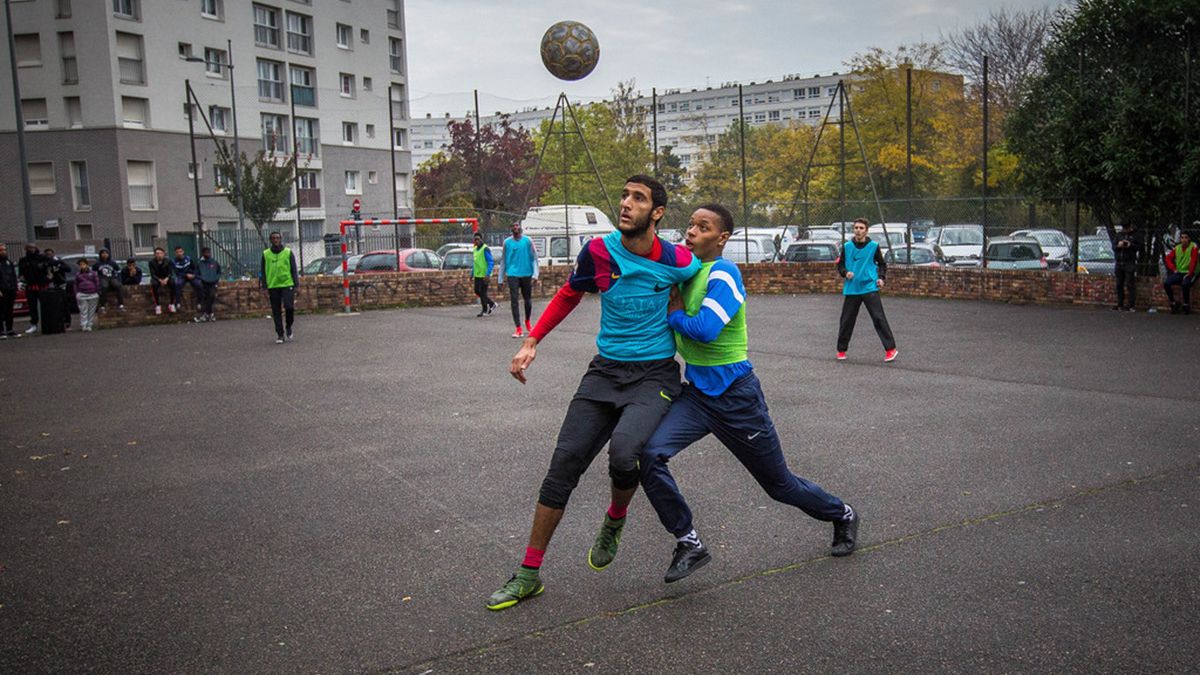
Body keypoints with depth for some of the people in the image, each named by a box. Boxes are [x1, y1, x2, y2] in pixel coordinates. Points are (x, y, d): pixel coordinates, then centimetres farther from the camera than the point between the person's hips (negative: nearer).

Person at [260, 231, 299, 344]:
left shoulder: (288, 252, 4)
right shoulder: (266, 254, 7)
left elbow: (294, 270, 5)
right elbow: (263, 271, 10)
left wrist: (296, 285, -1)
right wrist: (265, 287, 4)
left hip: (287, 284, -2)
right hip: (273, 286, 2)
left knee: (289, 307, -13)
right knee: (276, 312, 4)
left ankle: (288, 327, 13)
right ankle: (280, 334, 11)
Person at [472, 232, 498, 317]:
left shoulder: (485, 249, -13)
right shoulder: (475, 249, 13)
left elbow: (491, 262, -17)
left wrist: (488, 274, -24)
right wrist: (472, 273, 19)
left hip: (484, 275, -8)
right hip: (477, 275, 8)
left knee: (482, 292, -3)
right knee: (477, 291, 11)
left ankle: (485, 310, 10)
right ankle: (491, 304, 26)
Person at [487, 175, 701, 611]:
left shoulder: (678, 262, -9)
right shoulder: (599, 251, -3)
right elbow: (569, 295, 14)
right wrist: (532, 341, 8)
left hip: (654, 375, -3)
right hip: (606, 369, 3)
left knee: (623, 450, -30)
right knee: (564, 462, -4)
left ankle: (614, 522, 7)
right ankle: (529, 574, 9)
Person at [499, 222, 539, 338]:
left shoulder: (527, 241, 2)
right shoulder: (507, 242, 4)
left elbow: (534, 258, 3)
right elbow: (504, 260, 10)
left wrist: (535, 274, -8)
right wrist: (501, 278, 9)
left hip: (526, 274, 1)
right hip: (513, 275, 0)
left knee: (528, 300, 10)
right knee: (514, 301, -9)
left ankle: (527, 322, 34)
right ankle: (518, 328, -7)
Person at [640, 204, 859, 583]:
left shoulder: (723, 274, -18)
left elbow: (705, 329, -30)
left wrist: (673, 314, -13)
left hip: (735, 396, -6)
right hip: (696, 393, 6)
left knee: (780, 484, 11)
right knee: (648, 453, -20)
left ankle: (842, 516, 42)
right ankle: (689, 544, -3)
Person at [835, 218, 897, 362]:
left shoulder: (874, 246, 1)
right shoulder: (847, 246, 5)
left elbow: (882, 264, 12)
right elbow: (840, 265, 12)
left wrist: (881, 277, -4)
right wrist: (845, 273, -8)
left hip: (869, 288, -2)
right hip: (851, 289, 2)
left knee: (879, 318, -9)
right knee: (846, 320, 5)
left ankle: (890, 349, -4)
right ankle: (841, 350, 19)